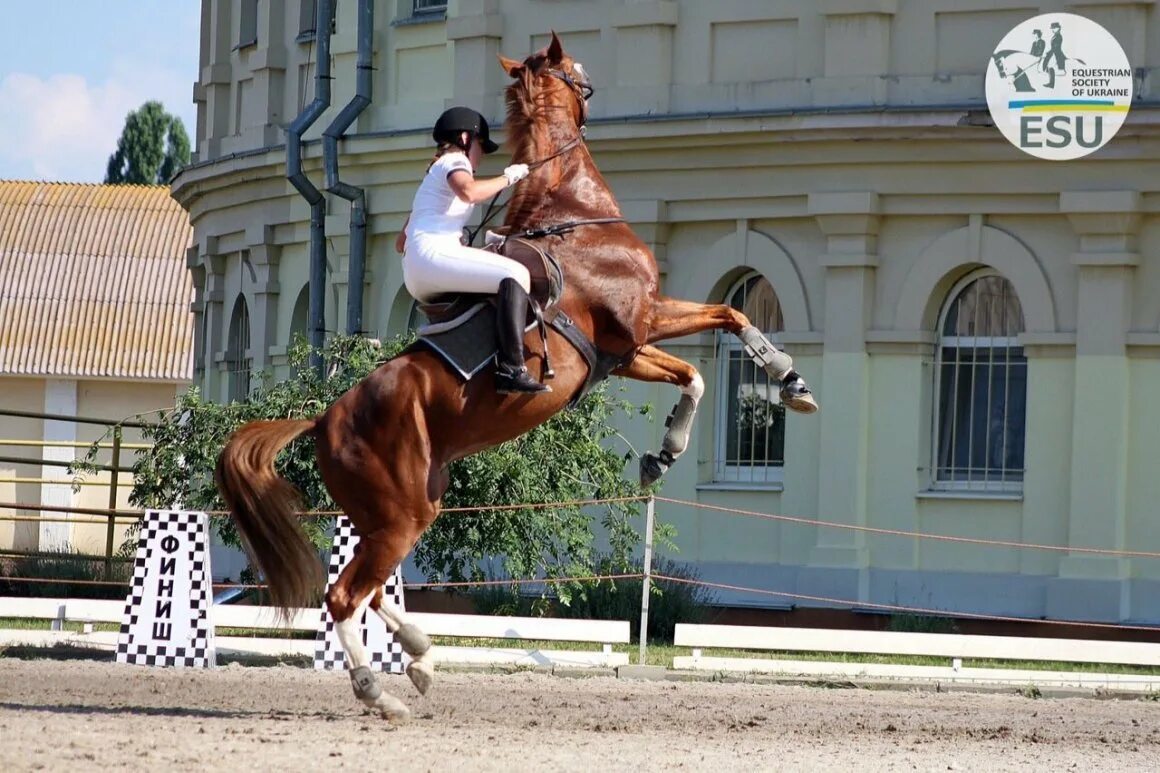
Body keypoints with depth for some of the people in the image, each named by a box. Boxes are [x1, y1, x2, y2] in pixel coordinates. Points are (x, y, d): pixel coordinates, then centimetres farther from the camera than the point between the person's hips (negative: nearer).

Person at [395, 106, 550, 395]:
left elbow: (401, 242, 32)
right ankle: (511, 369, -38)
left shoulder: (435, 172, 31)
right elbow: (469, 191, -24)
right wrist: (508, 178, -9)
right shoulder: (454, 161, 3)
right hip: (433, 255, -10)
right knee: (515, 275, -24)